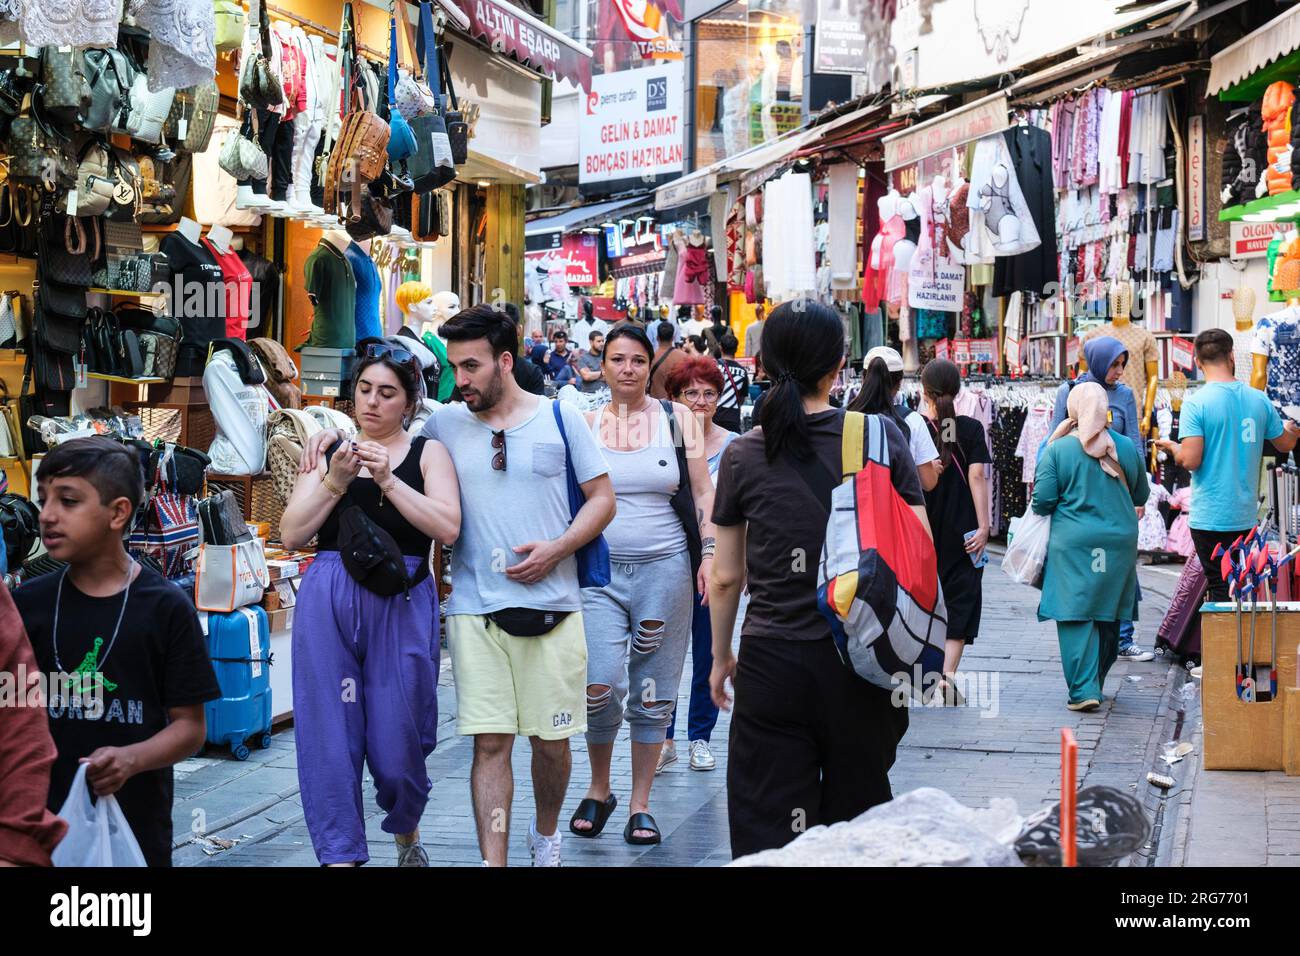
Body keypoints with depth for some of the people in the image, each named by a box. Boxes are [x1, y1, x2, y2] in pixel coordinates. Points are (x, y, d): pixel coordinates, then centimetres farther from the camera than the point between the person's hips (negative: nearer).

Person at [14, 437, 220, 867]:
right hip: (40, 823, 2)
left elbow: (190, 726, -2)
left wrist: (132, 758, -19)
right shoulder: (26, 604, 4)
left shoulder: (167, 608, -3)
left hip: (137, 827, -2)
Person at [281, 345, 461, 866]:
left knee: (397, 741, 2)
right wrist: (334, 484, -9)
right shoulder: (328, 451, 13)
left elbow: (448, 528, -7)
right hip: (326, 603, 2)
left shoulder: (426, 452, 8)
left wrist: (387, 479, -14)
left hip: (401, 605, -2)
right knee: (329, 736, -4)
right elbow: (291, 534, 5)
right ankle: (340, 853, 2)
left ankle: (406, 832, 31)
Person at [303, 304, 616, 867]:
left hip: (552, 606, -1)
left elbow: (602, 499, 6)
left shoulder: (560, 418, 3)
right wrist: (337, 435, -1)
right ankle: (494, 861, -2)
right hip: (476, 610, 1)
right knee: (490, 743, -4)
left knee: (551, 737, 8)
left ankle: (546, 835, 33)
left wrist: (557, 549, -9)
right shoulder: (445, 425, 8)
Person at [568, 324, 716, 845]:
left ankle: (640, 804, 15)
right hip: (600, 570, 0)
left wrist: (708, 553, -2)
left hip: (665, 568, 1)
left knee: (653, 693, 4)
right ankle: (598, 790, 10)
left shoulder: (677, 419, 6)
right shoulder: (584, 423, 6)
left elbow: (703, 493, 8)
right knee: (599, 685, -13)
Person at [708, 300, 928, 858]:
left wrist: (721, 657, 18)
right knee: (854, 818, 14)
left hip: (772, 663, -1)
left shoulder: (743, 457, -1)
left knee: (770, 833, 3)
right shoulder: (882, 436, -2)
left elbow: (726, 577, 4)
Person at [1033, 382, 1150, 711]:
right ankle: (1097, 681, 28)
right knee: (1109, 615, 16)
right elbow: (1141, 495, 15)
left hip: (1073, 544, -4)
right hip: (1120, 541, 4)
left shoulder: (1057, 450, -7)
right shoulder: (1126, 448, 3)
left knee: (1076, 616, -3)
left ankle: (1084, 689, -12)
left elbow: (1043, 500, -9)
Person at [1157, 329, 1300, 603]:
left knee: (1220, 589, 0)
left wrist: (1172, 447, 3)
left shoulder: (1196, 403, -13)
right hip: (1246, 516, 4)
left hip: (1210, 516, -4)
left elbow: (1191, 460, -19)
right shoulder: (1259, 400, 1)